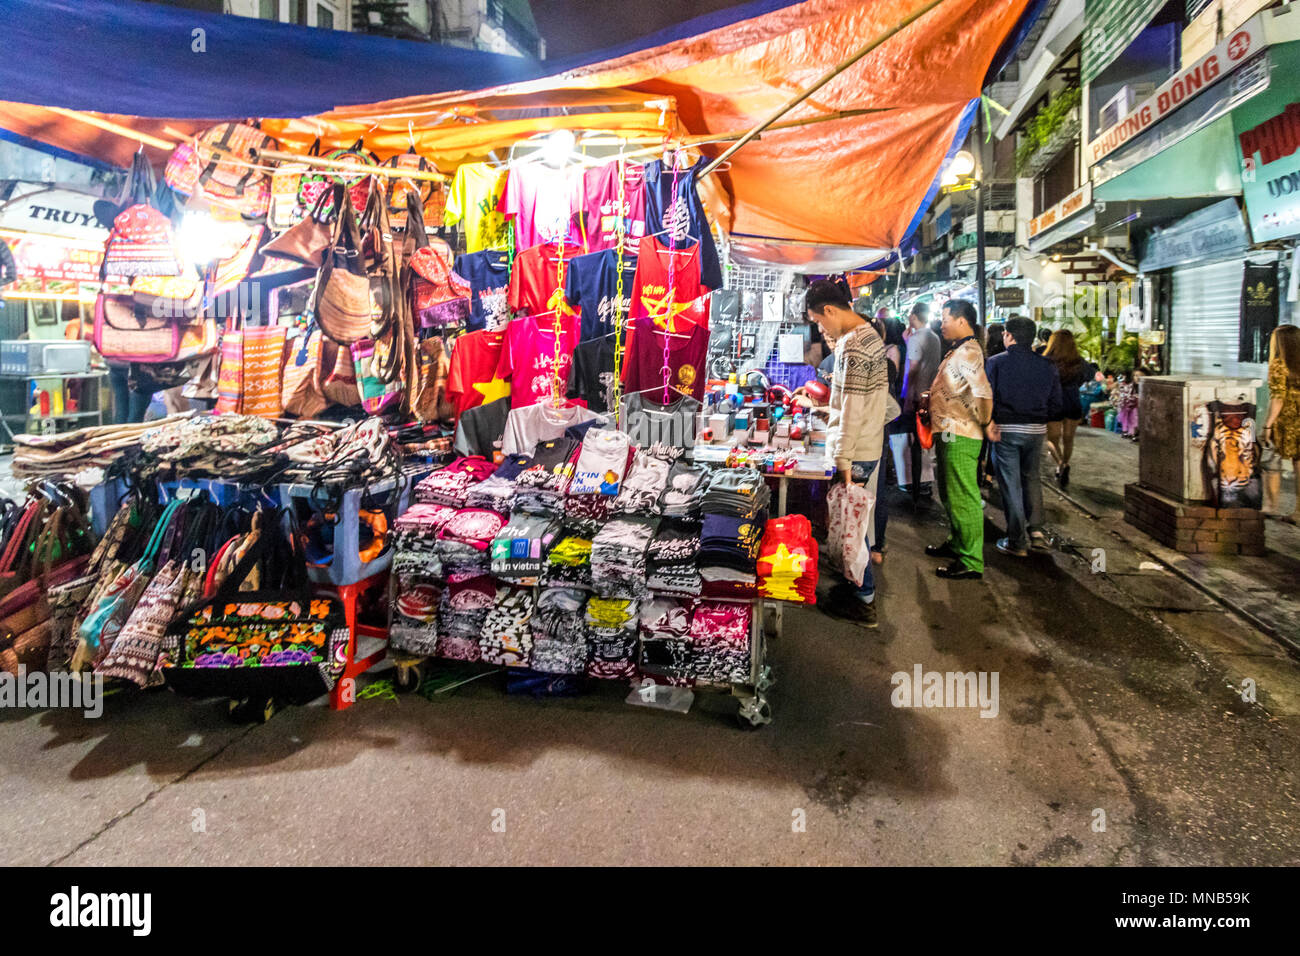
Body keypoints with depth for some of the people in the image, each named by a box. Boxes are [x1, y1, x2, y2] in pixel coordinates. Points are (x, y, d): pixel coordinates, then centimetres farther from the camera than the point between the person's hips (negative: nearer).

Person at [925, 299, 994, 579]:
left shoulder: (968, 352, -19)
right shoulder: (958, 351, 15)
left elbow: (984, 393, -33)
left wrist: (986, 422, -20)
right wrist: (932, 398, 16)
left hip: (960, 437, -11)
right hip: (950, 435, 11)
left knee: (963, 498, -5)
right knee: (950, 494, 22)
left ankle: (971, 561, 2)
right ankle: (957, 543, 37)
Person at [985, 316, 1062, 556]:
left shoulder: (995, 362, -7)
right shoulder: (1047, 366, 4)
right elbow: (1056, 404, 5)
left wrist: (989, 424, -6)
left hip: (1005, 430, -3)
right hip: (1037, 430, 3)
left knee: (1011, 484, 2)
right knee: (1031, 478, 21)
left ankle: (1016, 542, 7)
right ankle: (1036, 529, 17)